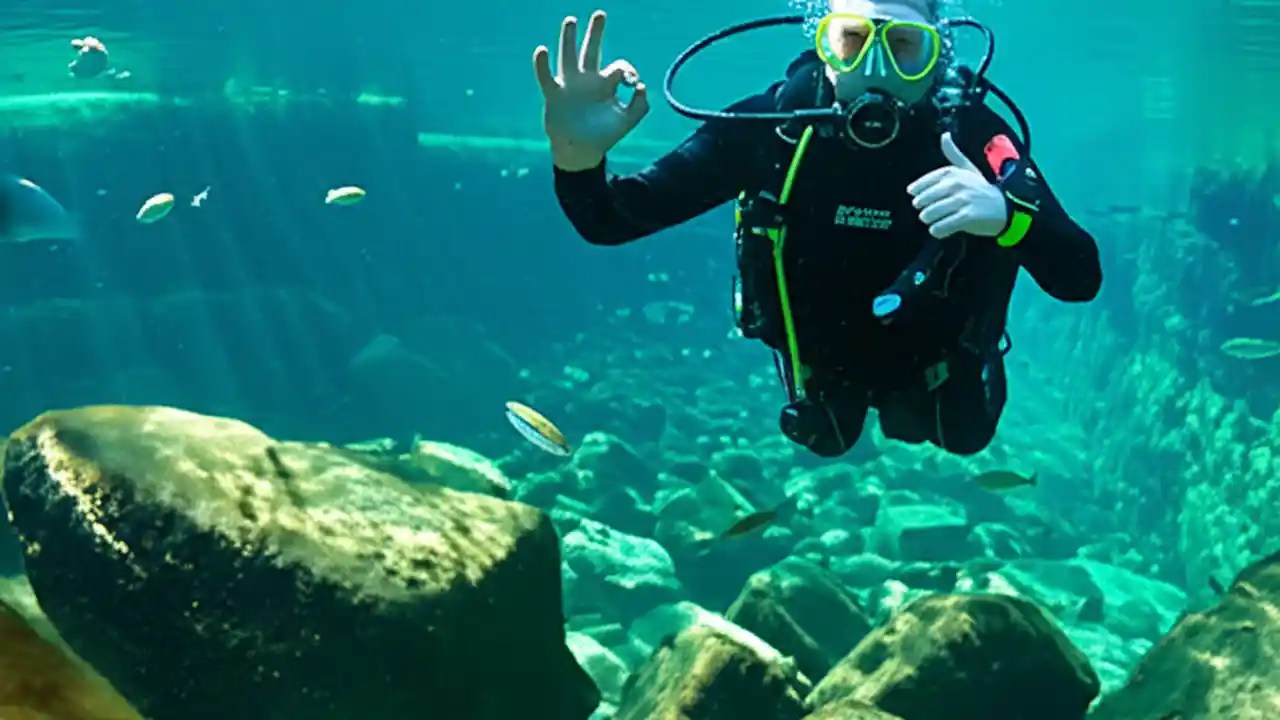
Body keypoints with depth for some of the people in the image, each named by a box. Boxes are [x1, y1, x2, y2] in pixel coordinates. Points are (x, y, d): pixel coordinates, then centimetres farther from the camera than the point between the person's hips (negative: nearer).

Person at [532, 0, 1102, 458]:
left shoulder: (970, 134, -31)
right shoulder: (772, 122, -29)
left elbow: (1081, 279, -36)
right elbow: (609, 222, -28)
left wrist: (1007, 216, -59)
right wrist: (578, 157, -52)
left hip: (937, 376, 0)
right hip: (819, 367, 1)